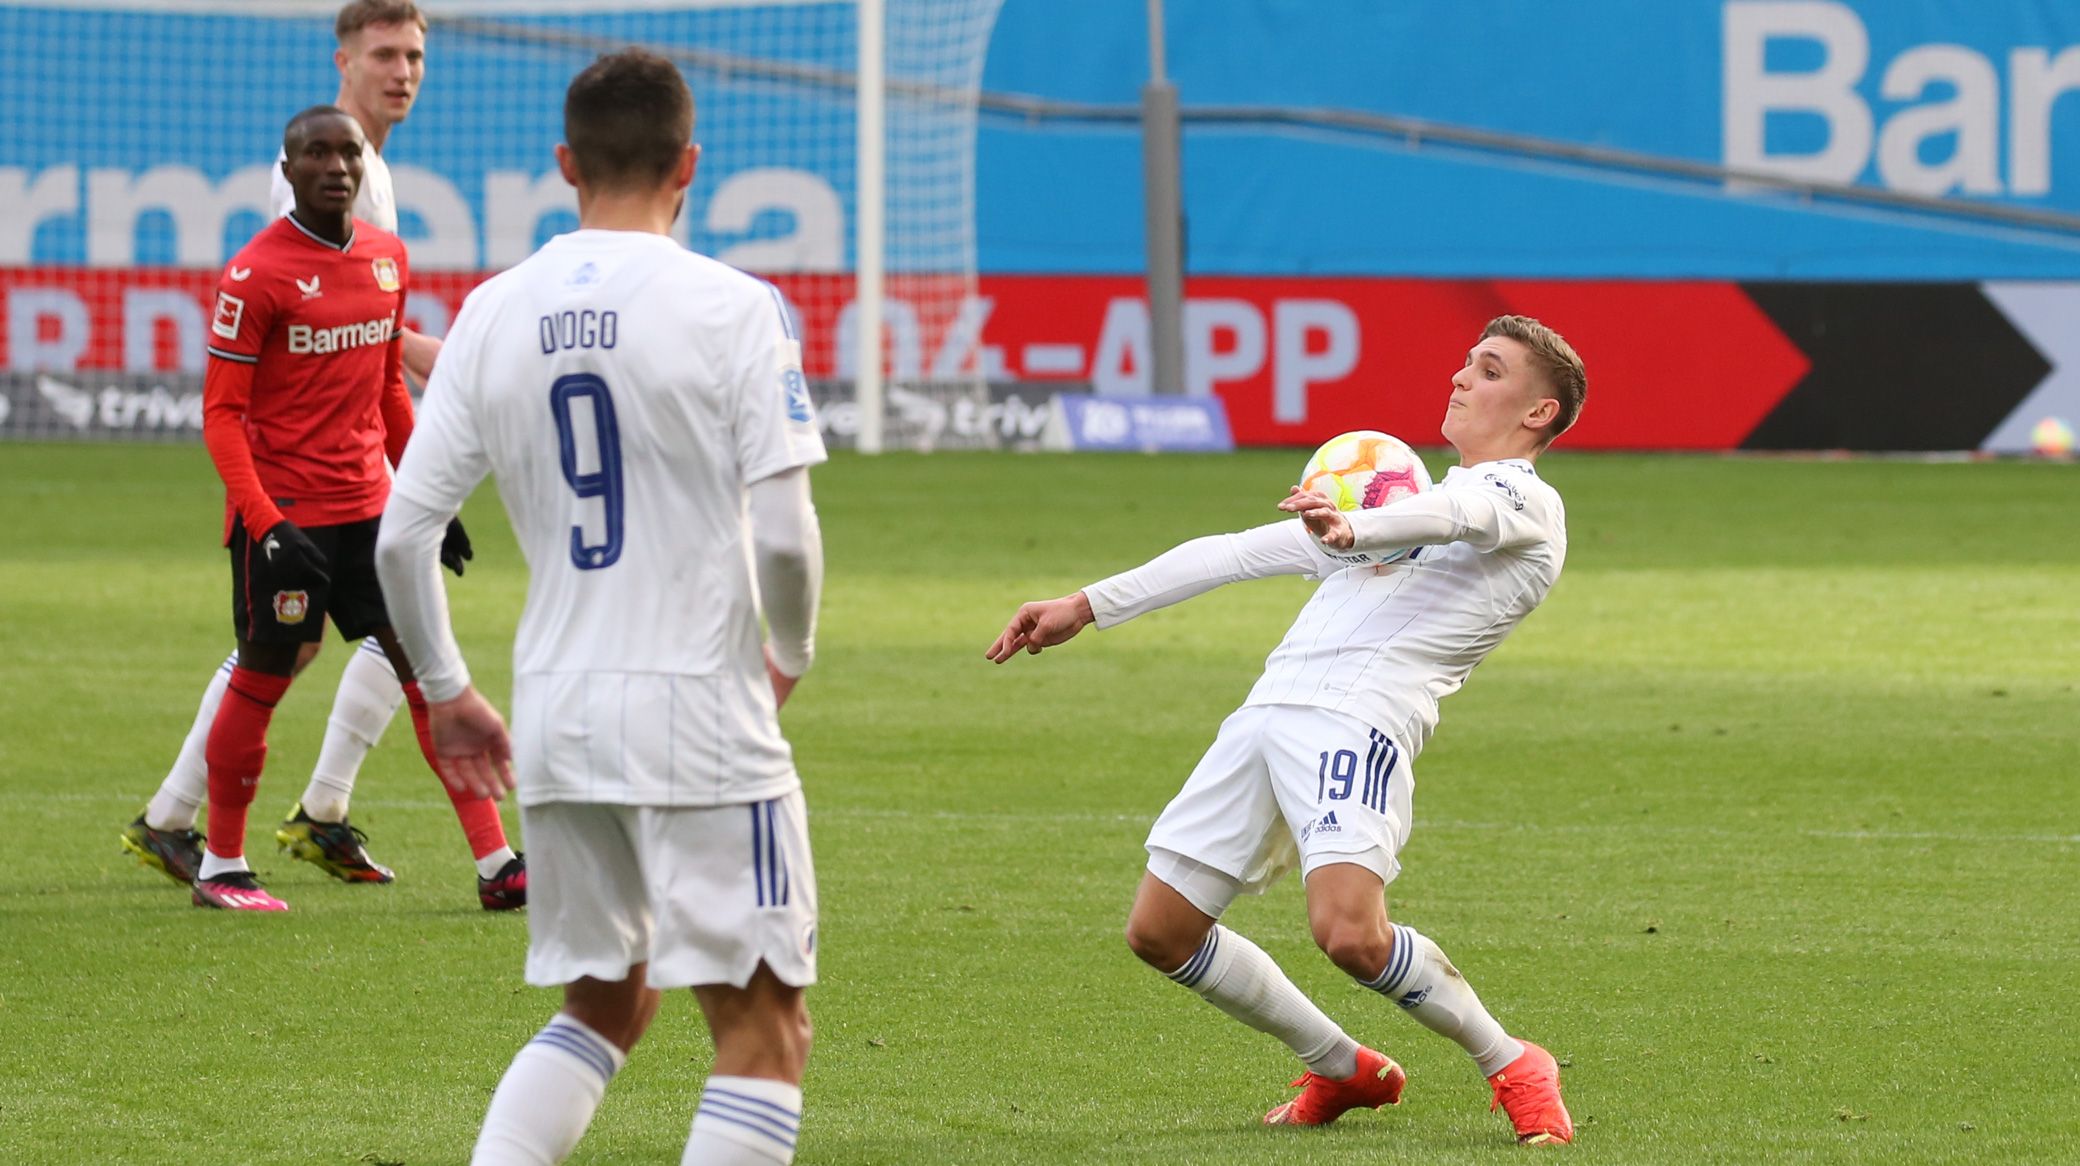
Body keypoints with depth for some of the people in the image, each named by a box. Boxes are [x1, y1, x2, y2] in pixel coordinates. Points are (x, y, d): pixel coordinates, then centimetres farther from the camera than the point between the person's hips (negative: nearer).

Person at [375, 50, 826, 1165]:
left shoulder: (492, 315, 5)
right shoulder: (731, 310, -9)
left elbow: (401, 535, 5)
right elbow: (784, 534, -13)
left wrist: (446, 690, 19)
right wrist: (791, 655, 7)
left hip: (554, 720, 5)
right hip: (700, 716, -5)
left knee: (604, 1006, 20)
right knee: (764, 1026, 0)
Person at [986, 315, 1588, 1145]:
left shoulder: (1525, 502, 7)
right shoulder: (1405, 498, 31)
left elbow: (1457, 515, -17)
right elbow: (1238, 553, 33)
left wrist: (1353, 528, -40)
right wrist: (1086, 608, 29)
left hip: (1360, 724, -8)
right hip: (1268, 707, 8)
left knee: (1349, 934, -27)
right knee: (1159, 930, 4)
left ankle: (1513, 1068, -2)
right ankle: (1343, 1072, 20)